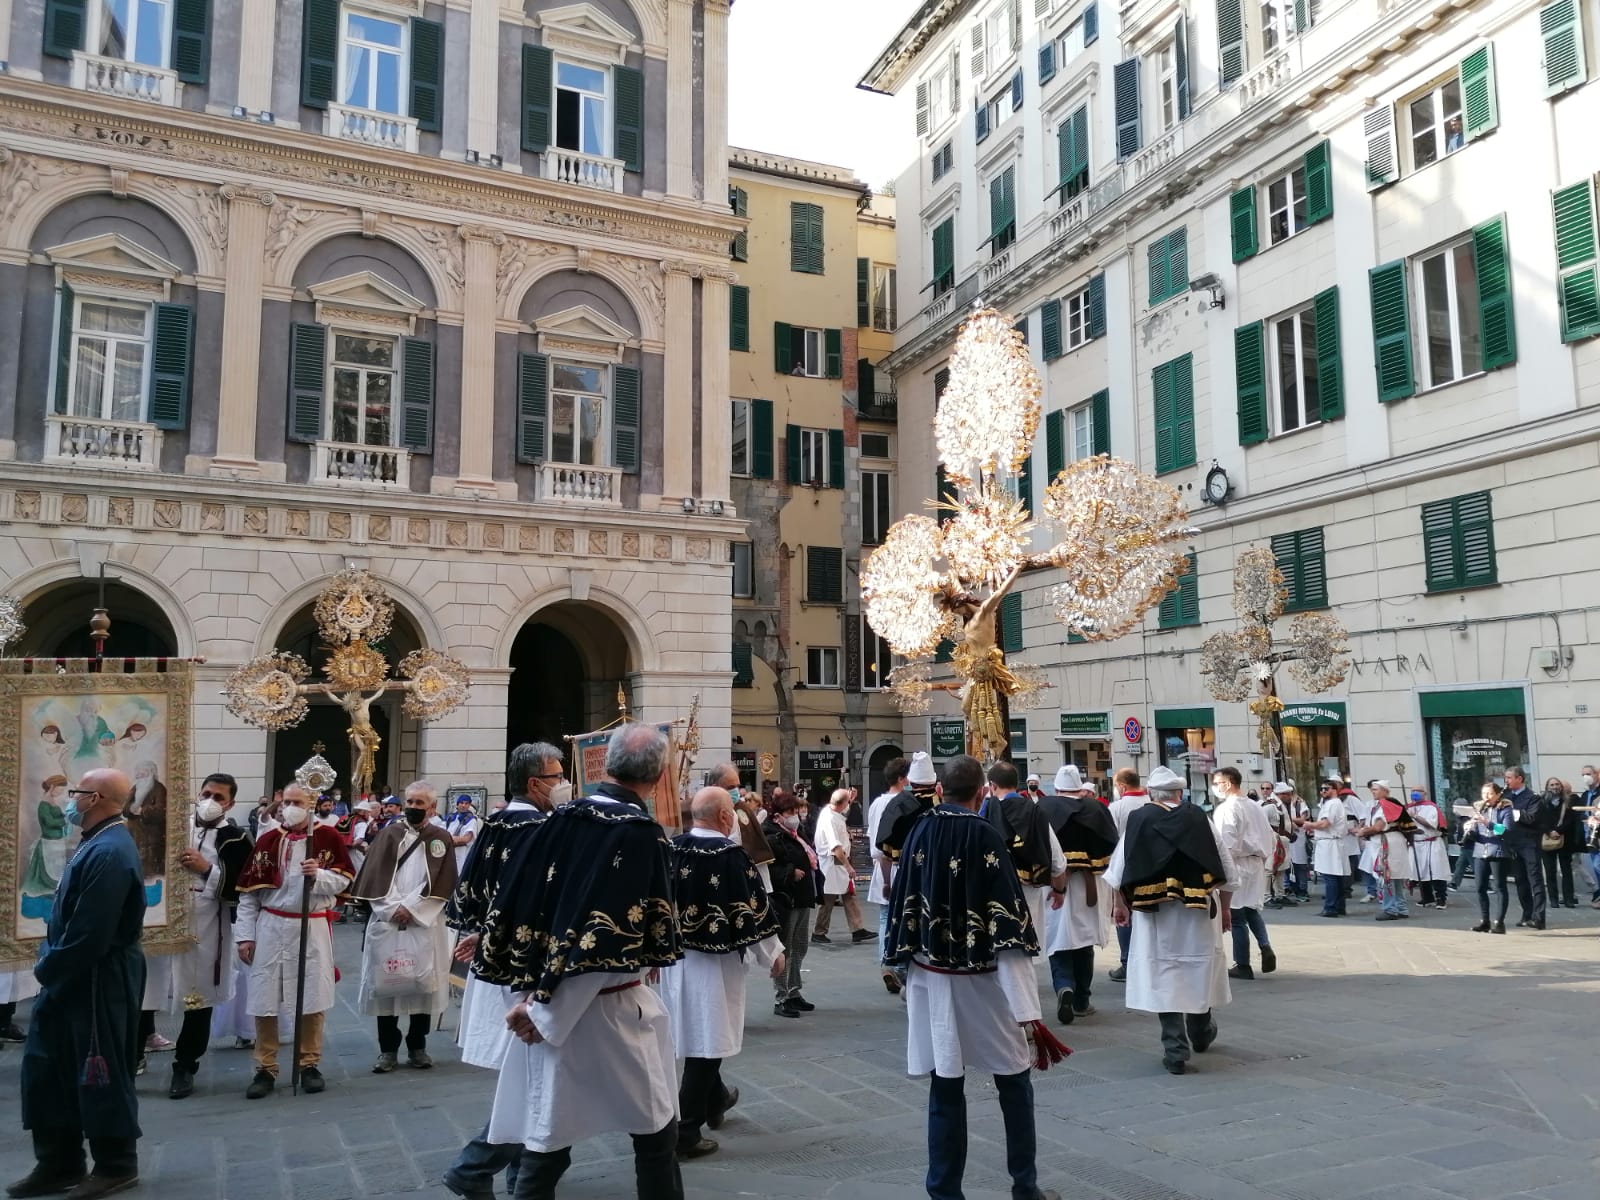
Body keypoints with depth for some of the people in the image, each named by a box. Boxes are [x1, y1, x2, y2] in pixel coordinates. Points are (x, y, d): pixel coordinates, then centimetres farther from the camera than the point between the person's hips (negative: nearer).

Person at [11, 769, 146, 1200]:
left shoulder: (109, 852, -24)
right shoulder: (99, 843, 10)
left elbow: (89, 934, -26)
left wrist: (48, 970, -12)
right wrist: (48, 964, 9)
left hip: (99, 982, -10)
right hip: (72, 977, 10)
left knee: (101, 1074, 3)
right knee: (45, 1067, 15)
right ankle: (59, 1164, 27)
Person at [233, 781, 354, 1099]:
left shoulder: (329, 838, -1)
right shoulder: (267, 840, 3)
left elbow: (344, 881, -1)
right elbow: (248, 892, 3)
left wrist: (319, 875, -21)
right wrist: (245, 935, -2)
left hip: (313, 929, -1)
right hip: (271, 928, 1)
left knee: (313, 999, 4)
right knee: (264, 1000, 4)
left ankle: (309, 1064, 19)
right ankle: (266, 1068, 16)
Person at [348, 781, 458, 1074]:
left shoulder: (442, 840, 5)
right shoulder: (387, 835, 7)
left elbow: (442, 884, -2)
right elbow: (373, 877, 0)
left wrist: (411, 908, -11)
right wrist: (393, 909, -11)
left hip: (425, 924, 0)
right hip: (387, 921, 1)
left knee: (423, 984, 4)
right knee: (385, 984, 1)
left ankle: (417, 1047, 16)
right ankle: (387, 1050, 11)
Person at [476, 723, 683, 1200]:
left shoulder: (561, 818, 0)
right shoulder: (640, 833, -17)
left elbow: (513, 891, 5)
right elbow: (605, 937, -21)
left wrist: (533, 988, 11)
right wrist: (546, 1006, -13)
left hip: (544, 1004, 6)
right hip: (608, 1007, -5)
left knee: (546, 1138, 13)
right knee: (655, 1130, 13)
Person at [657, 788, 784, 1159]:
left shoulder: (670, 850, -1)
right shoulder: (731, 855, -18)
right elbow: (753, 907, -12)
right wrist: (773, 953, 2)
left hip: (675, 955, 7)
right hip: (715, 959, -7)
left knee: (694, 1033, 22)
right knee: (707, 1041, 1)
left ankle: (716, 1100, 43)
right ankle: (686, 1132, 4)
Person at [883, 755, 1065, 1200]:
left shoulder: (919, 833, -2)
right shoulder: (985, 837, -15)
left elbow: (903, 905, 4)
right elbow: (1008, 925, -18)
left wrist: (904, 963, 16)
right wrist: (1029, 1013, -18)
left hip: (930, 977, 3)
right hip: (983, 979, -3)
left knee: (945, 1085, 9)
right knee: (1013, 1082, 15)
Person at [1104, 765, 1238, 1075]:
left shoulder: (1138, 821, -5)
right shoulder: (1199, 819, -2)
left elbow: (1118, 870, -1)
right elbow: (1228, 872, 3)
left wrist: (1121, 904, 12)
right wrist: (1225, 908, 15)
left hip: (1155, 914, -1)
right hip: (1199, 912, 2)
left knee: (1164, 978, 3)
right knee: (1201, 970, 19)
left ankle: (1176, 1051, 2)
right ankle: (1201, 1034, 38)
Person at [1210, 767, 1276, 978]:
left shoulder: (1225, 809, -15)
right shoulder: (1254, 807, 10)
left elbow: (1225, 843, -21)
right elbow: (1271, 838, 13)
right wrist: (1265, 862, 19)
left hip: (1236, 867, -8)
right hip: (1257, 865, 8)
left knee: (1237, 916, 1)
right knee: (1252, 909, 21)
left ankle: (1242, 966, 8)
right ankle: (1265, 947, 0)